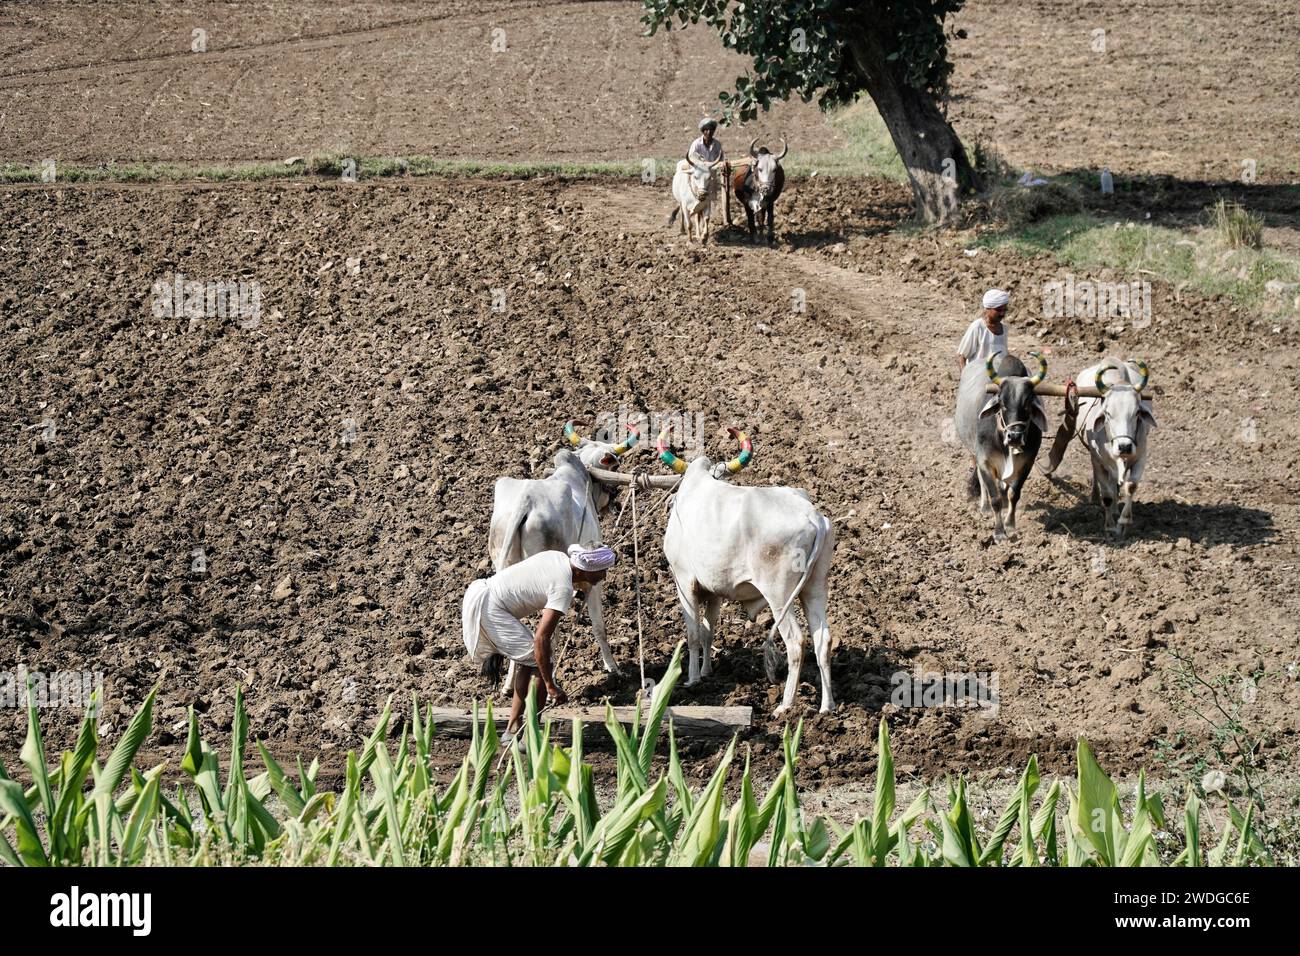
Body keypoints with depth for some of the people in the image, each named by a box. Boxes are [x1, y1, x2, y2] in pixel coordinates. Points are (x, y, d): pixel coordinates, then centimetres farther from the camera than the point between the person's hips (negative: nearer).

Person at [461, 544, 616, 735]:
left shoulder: (559, 557, 8)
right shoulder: (563, 588, -19)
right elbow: (541, 638, -25)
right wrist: (550, 686, -21)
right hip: (489, 610, -10)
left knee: (527, 660, 18)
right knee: (540, 664, -7)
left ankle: (512, 731, 20)